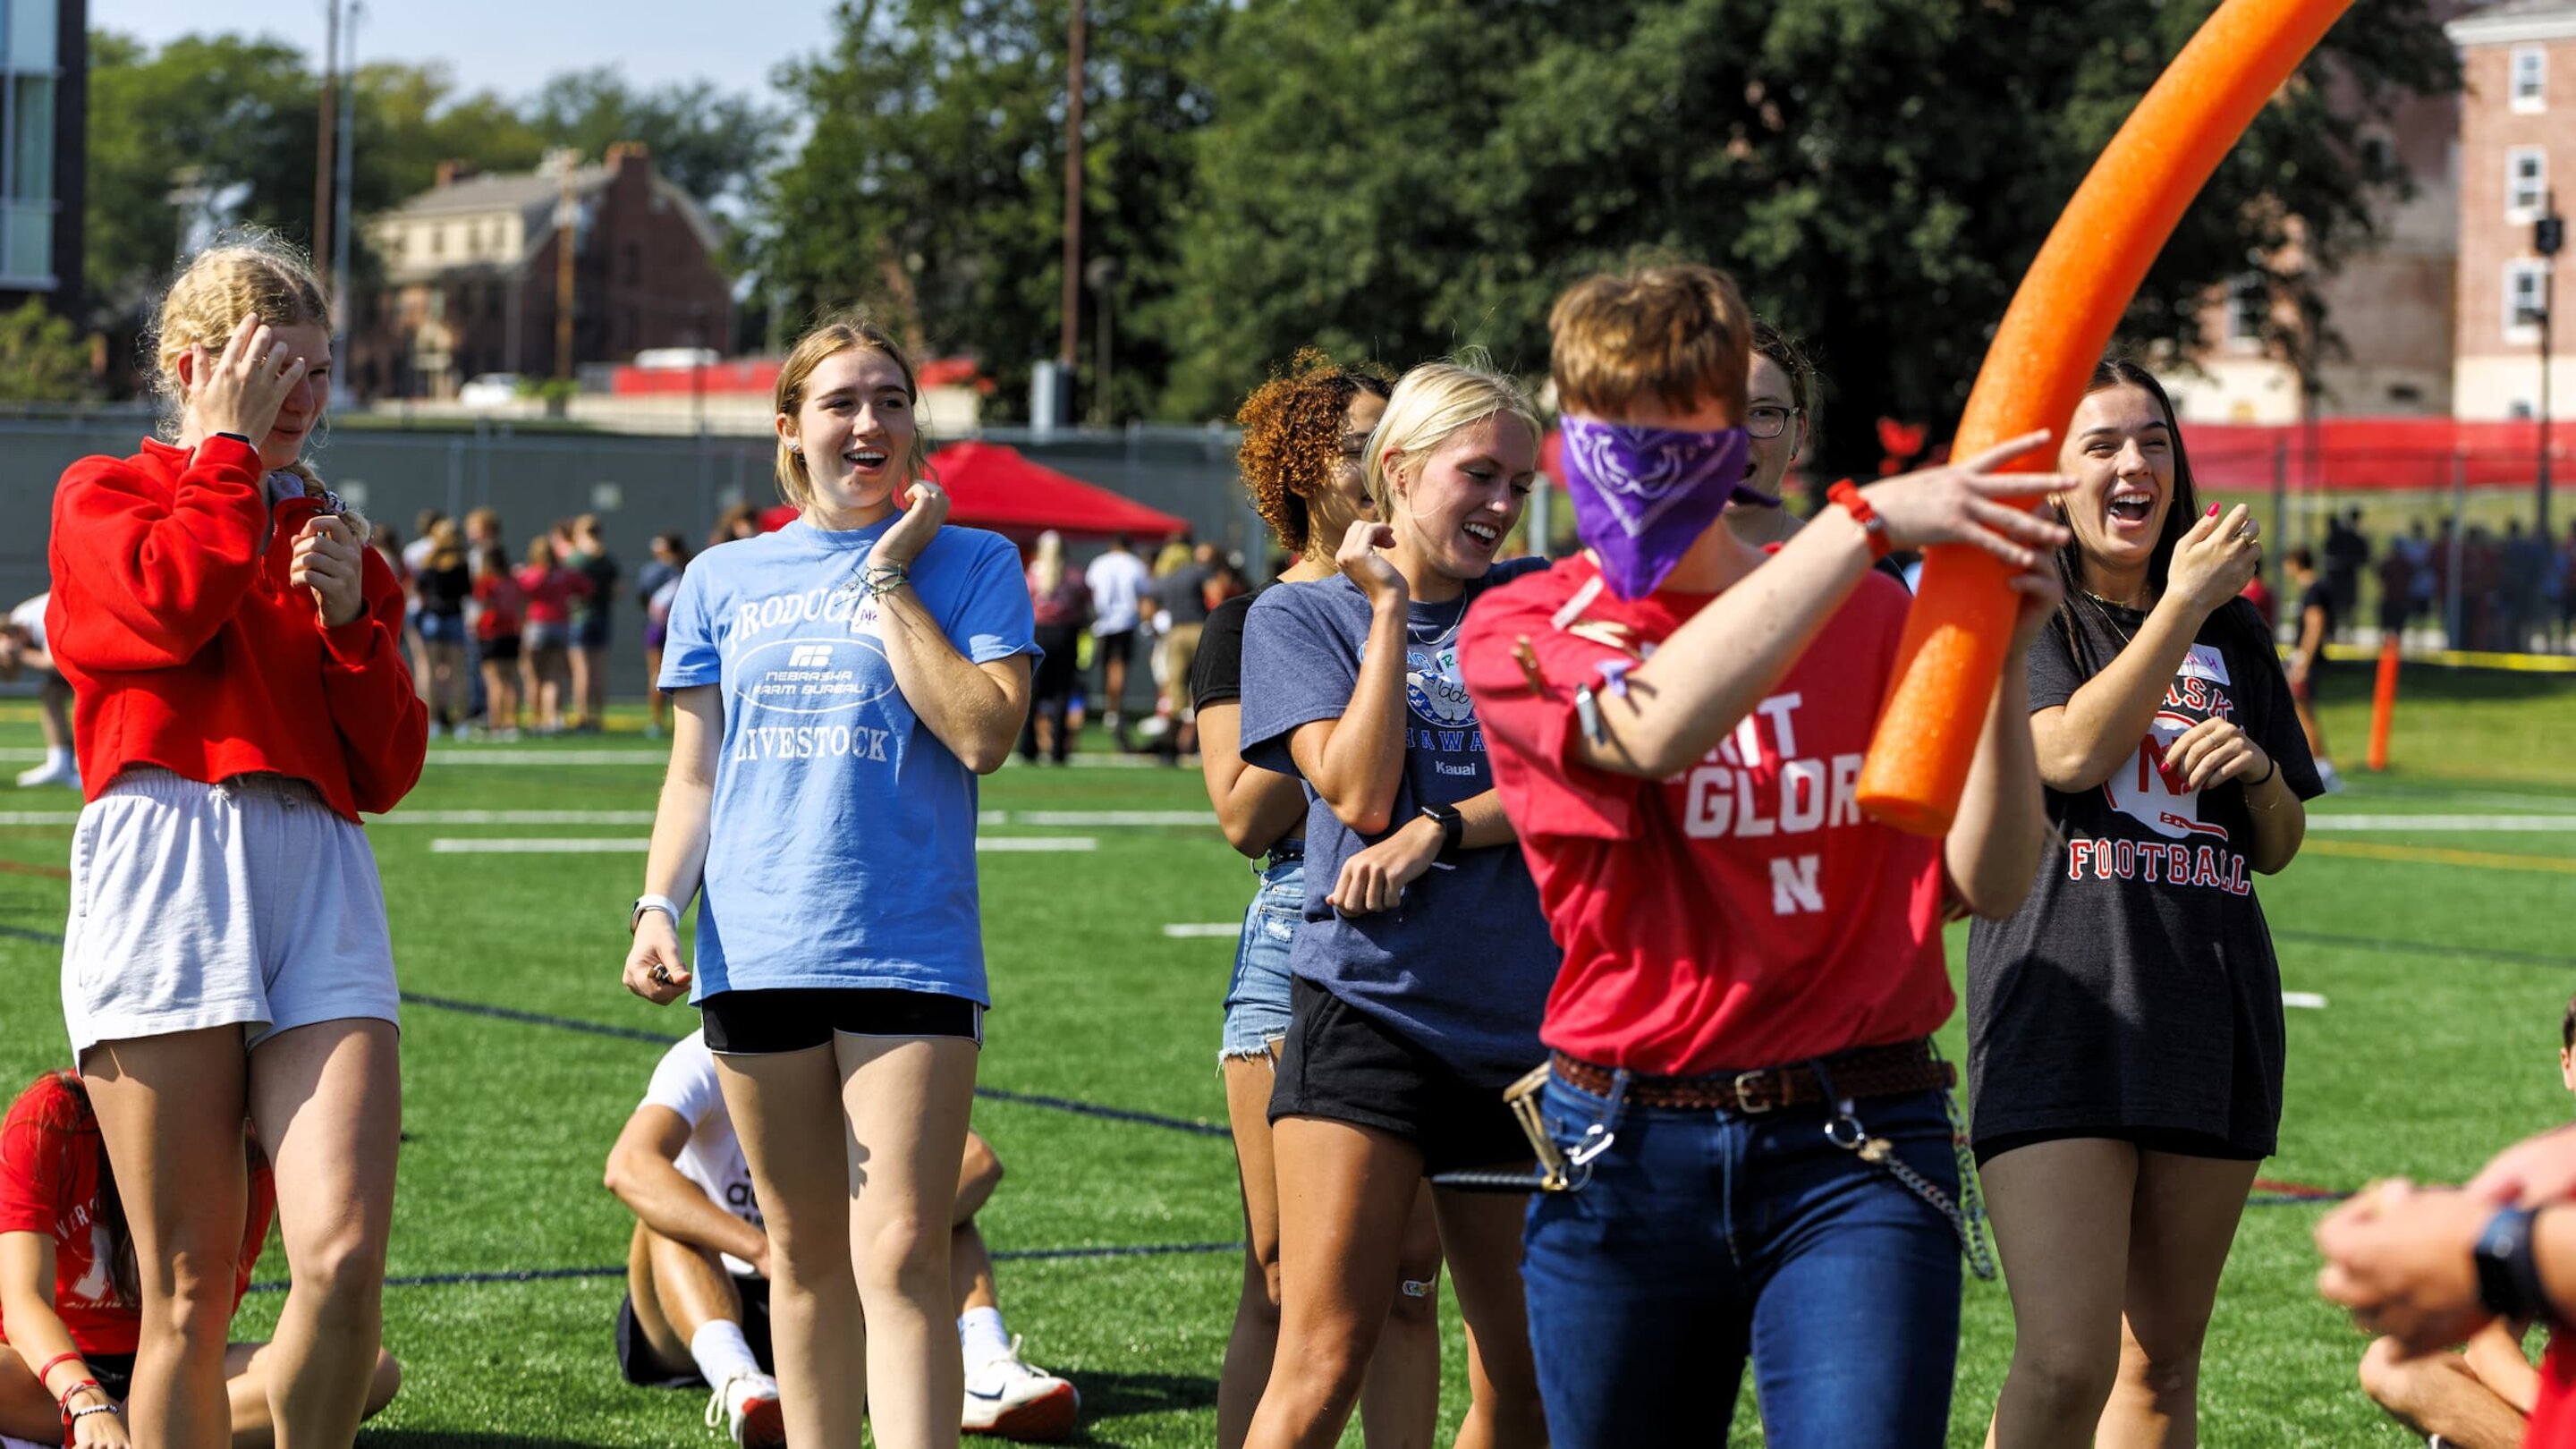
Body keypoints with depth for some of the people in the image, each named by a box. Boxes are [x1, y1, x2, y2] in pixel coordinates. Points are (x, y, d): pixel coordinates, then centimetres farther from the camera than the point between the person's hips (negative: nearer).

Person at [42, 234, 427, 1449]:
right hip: (164, 873, -3)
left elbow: (389, 771, 16)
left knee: (345, 1260, -14)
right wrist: (231, 444, 1)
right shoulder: (105, 496, 13)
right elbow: (173, 601, -11)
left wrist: (352, 616, 2)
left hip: (321, 887, 3)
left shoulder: (332, 539, 24)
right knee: (190, 1290, -4)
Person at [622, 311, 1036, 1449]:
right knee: (804, 1255, 11)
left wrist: (889, 577, -7)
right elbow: (694, 772, 13)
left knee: (900, 1257, -12)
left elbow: (985, 733, -10)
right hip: (756, 953, 3)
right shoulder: (726, 579, 13)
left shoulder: (971, 563, 4)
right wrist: (659, 907, -1)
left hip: (909, 952, -3)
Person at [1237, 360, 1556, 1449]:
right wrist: (1390, 608, -6)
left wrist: (1438, 829, -12)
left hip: (1524, 1022, 4)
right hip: (1367, 1006, -4)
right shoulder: (1301, 616, 6)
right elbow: (1361, 794, -7)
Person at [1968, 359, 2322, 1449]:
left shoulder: (2232, 638, 18)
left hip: (2212, 1009, 5)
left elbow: (2278, 849, 22)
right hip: (2064, 1001, -5)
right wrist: (2184, 603, -10)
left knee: (2163, 1359, 8)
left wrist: (2261, 770, 0)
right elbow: (2073, 753, -14)